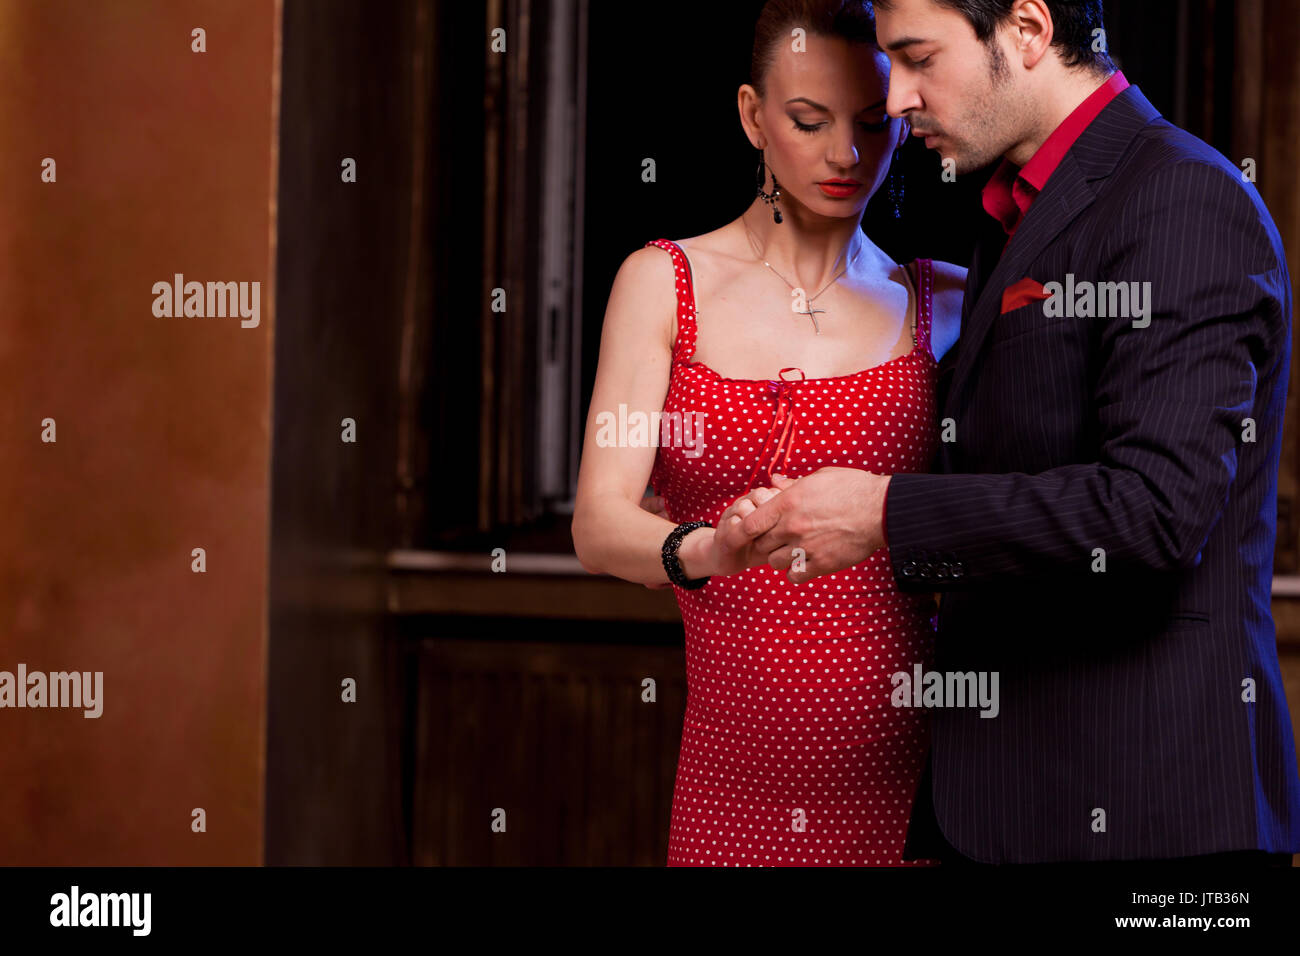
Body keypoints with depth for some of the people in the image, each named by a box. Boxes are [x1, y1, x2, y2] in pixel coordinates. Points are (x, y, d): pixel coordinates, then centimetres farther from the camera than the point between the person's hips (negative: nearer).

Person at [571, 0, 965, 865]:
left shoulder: (944, 305, 6)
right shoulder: (665, 283, 3)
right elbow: (599, 525, -7)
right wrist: (707, 551, -27)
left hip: (904, 765, 0)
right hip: (734, 770, 0)